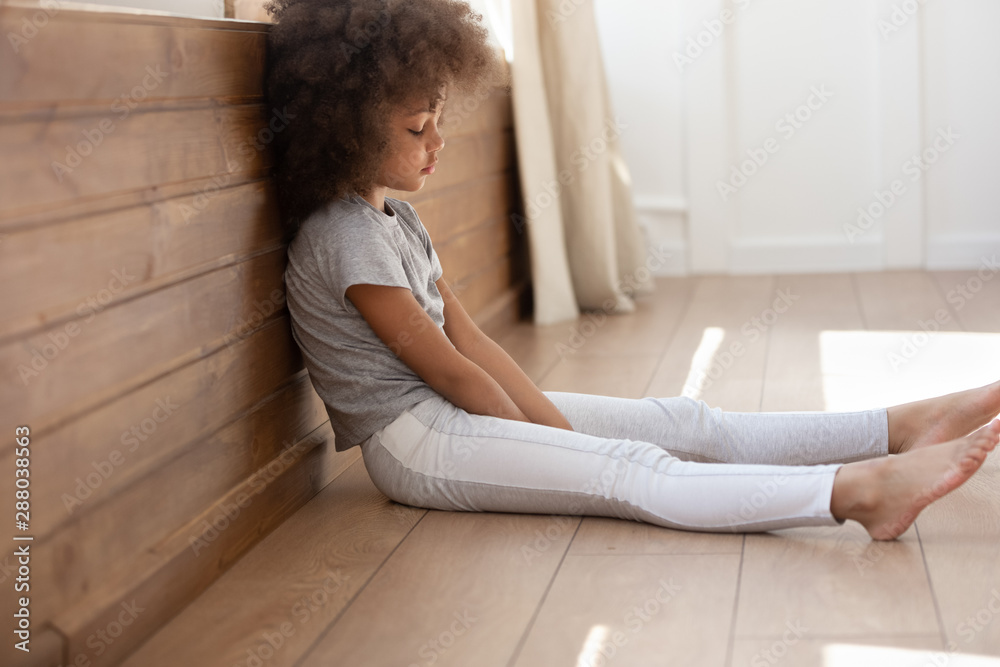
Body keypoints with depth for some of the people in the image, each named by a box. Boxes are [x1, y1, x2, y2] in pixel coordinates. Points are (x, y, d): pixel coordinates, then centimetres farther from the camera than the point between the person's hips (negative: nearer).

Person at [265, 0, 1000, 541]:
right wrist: (545, 439, -6)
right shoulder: (346, 237, -18)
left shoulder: (398, 219, 13)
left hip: (458, 410, 9)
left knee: (678, 420, -3)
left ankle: (902, 428, -6)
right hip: (413, 443, -9)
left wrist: (551, 420, -2)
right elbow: (447, 369, -16)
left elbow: (470, 339, 7)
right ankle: (859, 492, -36)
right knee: (629, 471, -25)